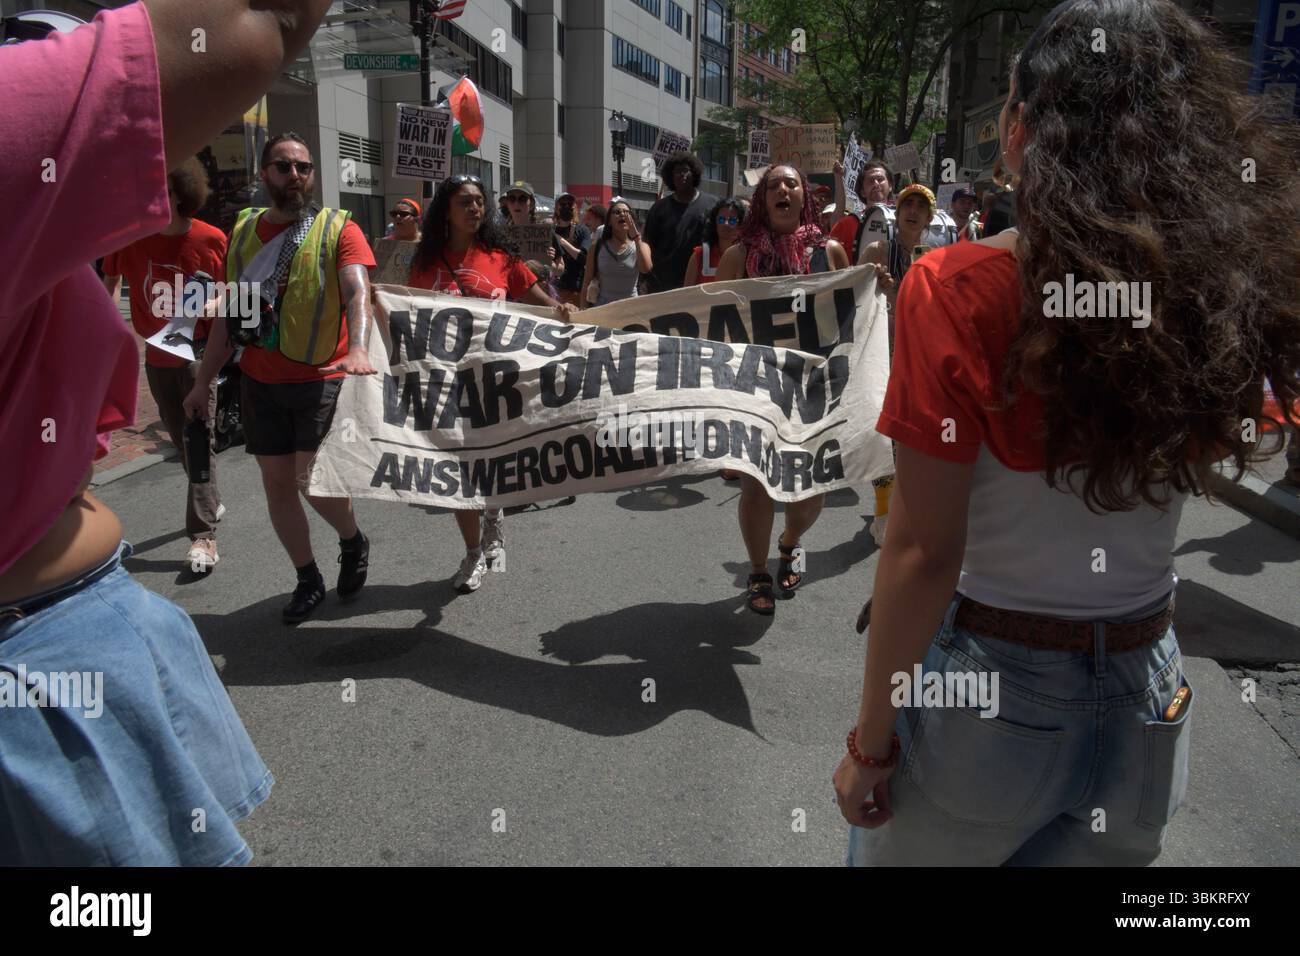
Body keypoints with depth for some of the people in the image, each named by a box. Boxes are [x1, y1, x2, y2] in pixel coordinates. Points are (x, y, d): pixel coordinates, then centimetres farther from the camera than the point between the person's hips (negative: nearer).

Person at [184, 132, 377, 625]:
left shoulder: (338, 229, -5)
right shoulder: (243, 230, 10)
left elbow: (358, 290, -21)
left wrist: (358, 347, -41)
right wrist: (203, 381, 14)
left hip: (320, 378, -5)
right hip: (259, 382, 5)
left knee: (312, 480, -10)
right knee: (276, 481, 8)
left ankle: (353, 542, 22)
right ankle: (308, 580, 25)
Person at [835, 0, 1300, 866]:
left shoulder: (956, 289, -21)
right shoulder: (1226, 284, -7)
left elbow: (925, 553, -20)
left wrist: (871, 740, -9)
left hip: (991, 694, -4)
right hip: (1151, 697, 5)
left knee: (896, 842, 22)